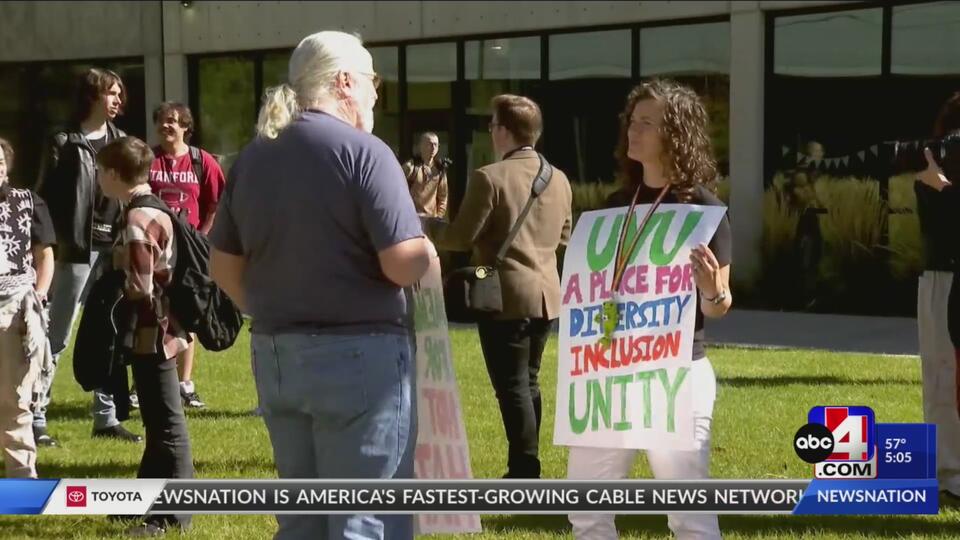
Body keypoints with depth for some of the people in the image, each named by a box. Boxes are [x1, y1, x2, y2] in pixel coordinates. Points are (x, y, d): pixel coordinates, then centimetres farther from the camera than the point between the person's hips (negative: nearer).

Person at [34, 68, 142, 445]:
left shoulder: (120, 141, 12)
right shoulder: (64, 143, -4)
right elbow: (45, 198, -7)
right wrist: (54, 243, -15)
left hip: (114, 249, 5)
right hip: (78, 250, -5)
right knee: (56, 337, -1)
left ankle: (106, 417, 17)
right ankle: (35, 418, 3)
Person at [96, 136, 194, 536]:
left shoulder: (137, 222, -19)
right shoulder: (154, 212, 11)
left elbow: (139, 289, -20)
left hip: (149, 333, -10)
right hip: (158, 330, 10)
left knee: (166, 423, -3)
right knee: (158, 420, 17)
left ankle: (174, 514, 2)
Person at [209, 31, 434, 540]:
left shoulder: (252, 156, 9)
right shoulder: (362, 151, -12)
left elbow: (223, 266, 14)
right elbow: (404, 264, -18)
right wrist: (428, 253, 3)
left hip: (274, 356, 7)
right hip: (358, 354, -7)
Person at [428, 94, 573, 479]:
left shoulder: (490, 178, -14)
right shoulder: (559, 179, 7)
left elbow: (461, 237, -12)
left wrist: (427, 228, 6)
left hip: (506, 296, -7)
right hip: (546, 295, 7)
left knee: (512, 386, -2)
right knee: (528, 381, 17)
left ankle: (525, 473, -2)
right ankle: (527, 466, 23)